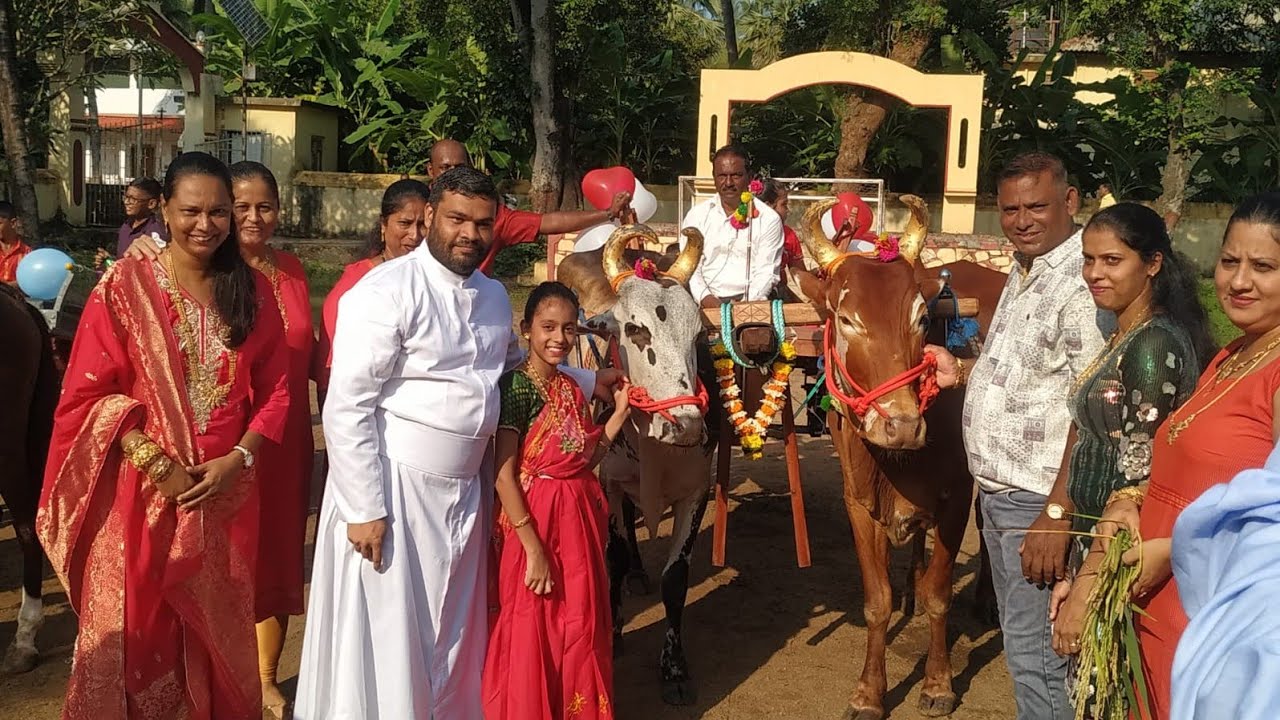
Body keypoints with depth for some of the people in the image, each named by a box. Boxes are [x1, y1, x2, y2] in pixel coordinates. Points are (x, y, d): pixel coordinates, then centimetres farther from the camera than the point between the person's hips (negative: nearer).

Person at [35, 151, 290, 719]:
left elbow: (275, 390, 4)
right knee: (137, 635, 8)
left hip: (226, 491, 3)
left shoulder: (252, 290, 3)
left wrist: (237, 460, -10)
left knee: (218, 633, 15)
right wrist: (156, 464, -16)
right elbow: (87, 394, -8)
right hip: (142, 492, -2)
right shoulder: (125, 285, -6)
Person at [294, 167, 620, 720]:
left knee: (453, 634, 18)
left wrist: (588, 381, 20)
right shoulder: (387, 291, -15)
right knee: (387, 639, 3)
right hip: (394, 487, -7)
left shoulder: (494, 295, 10)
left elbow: (516, 363, 29)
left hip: (466, 488, 7)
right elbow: (347, 409, -17)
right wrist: (364, 509, -18)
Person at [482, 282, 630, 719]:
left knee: (581, 625, 16)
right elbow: (504, 475, -18)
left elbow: (585, 461, 9)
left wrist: (620, 412, 6)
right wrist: (533, 548, -20)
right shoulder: (517, 385, -14)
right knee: (533, 634, 4)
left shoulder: (572, 387, 9)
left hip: (579, 517, 7)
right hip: (535, 519, -7)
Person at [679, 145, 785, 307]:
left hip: (749, 301, -1)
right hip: (706, 302, 1)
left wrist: (748, 304, -16)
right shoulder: (697, 215, 11)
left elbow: (766, 272, 1)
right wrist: (705, 297, -13)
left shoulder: (769, 219, 6)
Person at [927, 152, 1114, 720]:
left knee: (1035, 654, -1)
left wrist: (1056, 516, -25)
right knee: (1018, 634, 21)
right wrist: (963, 372, 13)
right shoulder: (1024, 273, 11)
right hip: (997, 491, 10)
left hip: (1036, 501, -10)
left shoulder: (1082, 283, -19)